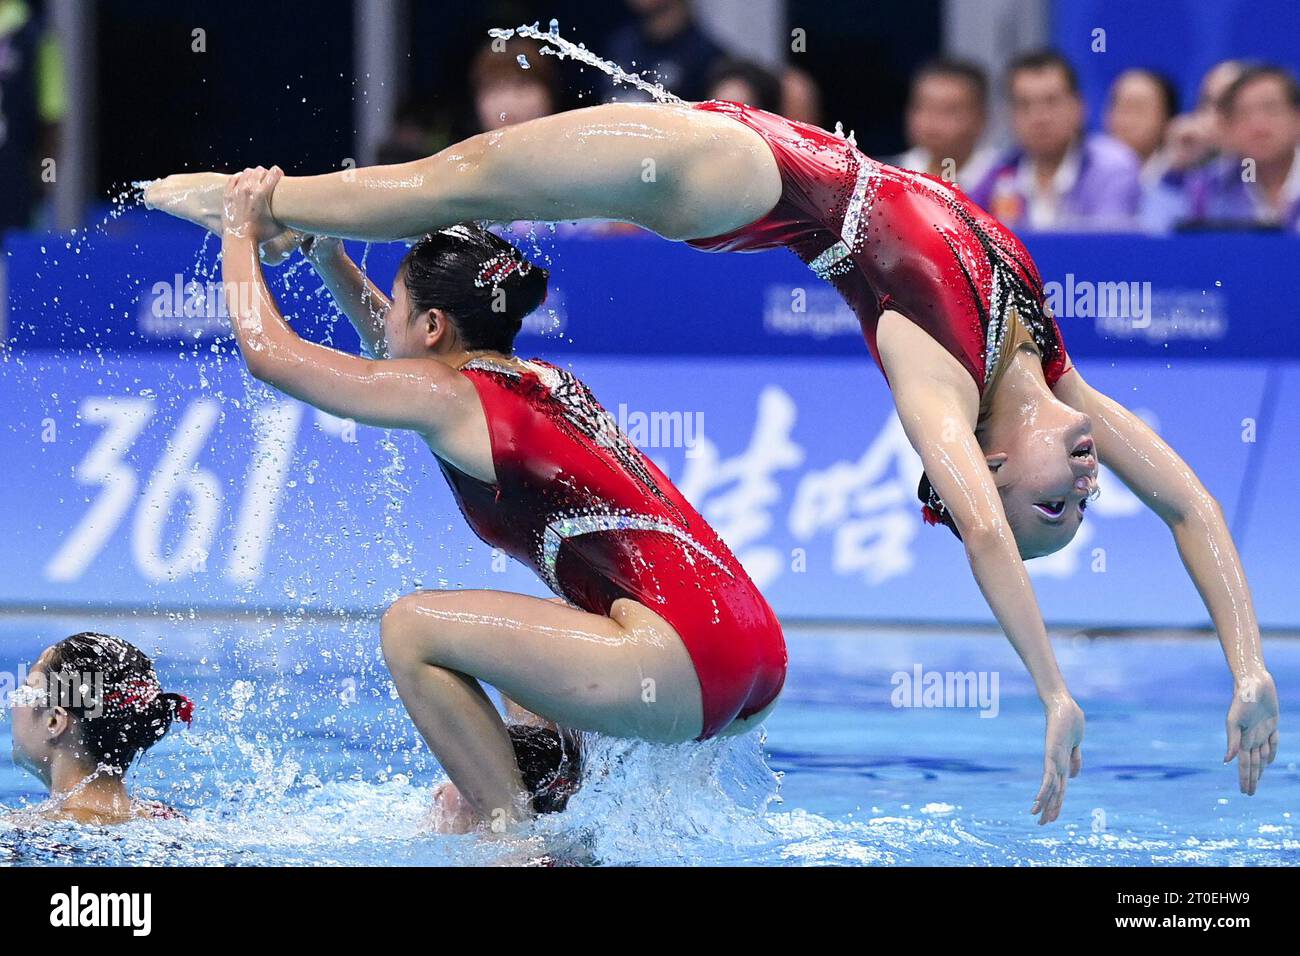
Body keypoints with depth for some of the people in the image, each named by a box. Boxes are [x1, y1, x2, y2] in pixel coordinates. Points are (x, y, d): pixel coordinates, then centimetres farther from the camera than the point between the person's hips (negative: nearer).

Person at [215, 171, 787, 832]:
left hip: (688, 665, -9)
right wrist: (329, 261, 40)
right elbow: (395, 351, 44)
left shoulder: (450, 398, -2)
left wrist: (241, 233, 22)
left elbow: (268, 352, 9)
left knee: (411, 629, -2)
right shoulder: (541, 381, 22)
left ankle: (518, 836, -4)